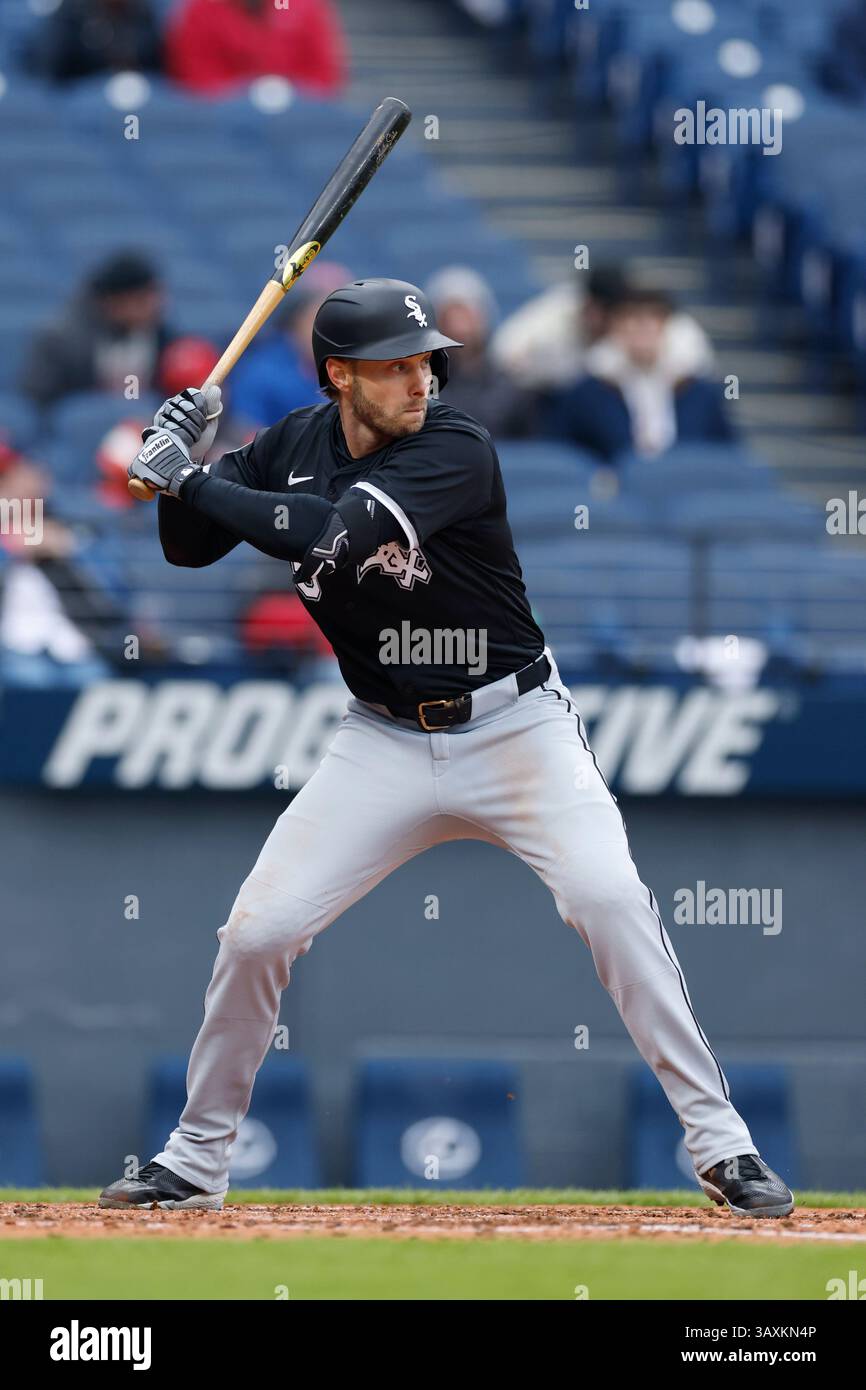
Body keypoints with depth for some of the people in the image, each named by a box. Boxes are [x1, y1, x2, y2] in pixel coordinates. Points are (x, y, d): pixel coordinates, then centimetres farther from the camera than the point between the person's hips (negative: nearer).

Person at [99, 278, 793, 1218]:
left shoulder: (455, 448, -19)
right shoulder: (293, 448, -1)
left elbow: (339, 534, -32)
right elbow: (190, 546, 7)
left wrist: (193, 479, -27)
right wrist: (181, 473, -14)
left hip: (513, 727, -4)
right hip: (384, 743, 4)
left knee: (608, 896, -23)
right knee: (257, 929, -5)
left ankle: (719, 1142, -15)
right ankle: (195, 1160, 13)